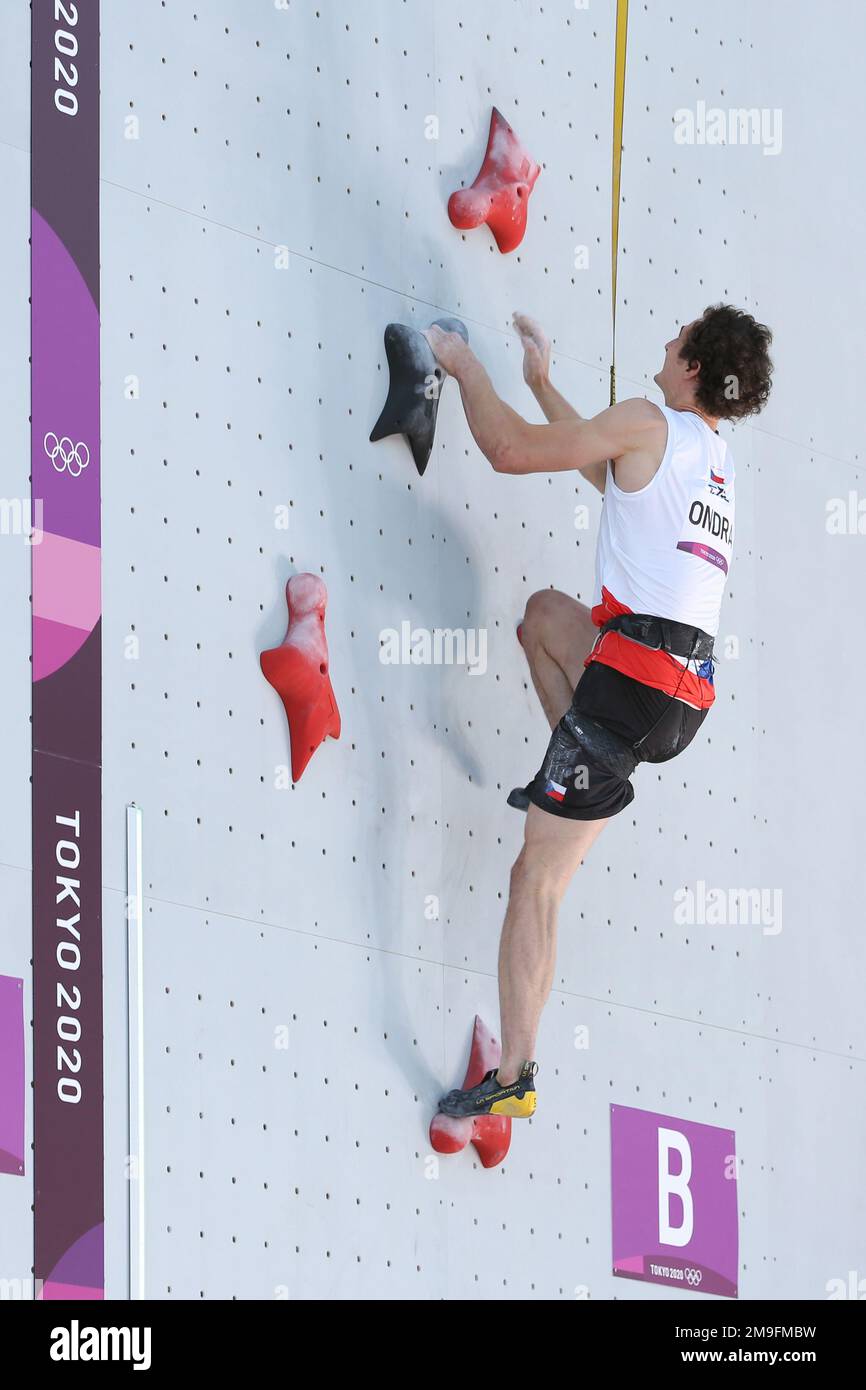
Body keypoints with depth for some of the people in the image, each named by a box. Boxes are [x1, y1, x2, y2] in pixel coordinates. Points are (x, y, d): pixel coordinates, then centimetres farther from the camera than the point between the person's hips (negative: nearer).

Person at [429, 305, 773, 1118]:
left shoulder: (649, 424, -6)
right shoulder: (717, 459, 20)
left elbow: (510, 450, -9)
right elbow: (604, 467, 37)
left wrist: (467, 371, 8)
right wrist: (540, 381, 43)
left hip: (633, 680, -8)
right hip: (689, 693, 8)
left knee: (536, 879, -4)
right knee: (546, 610, 34)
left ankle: (514, 1079, -9)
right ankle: (589, 779, 20)